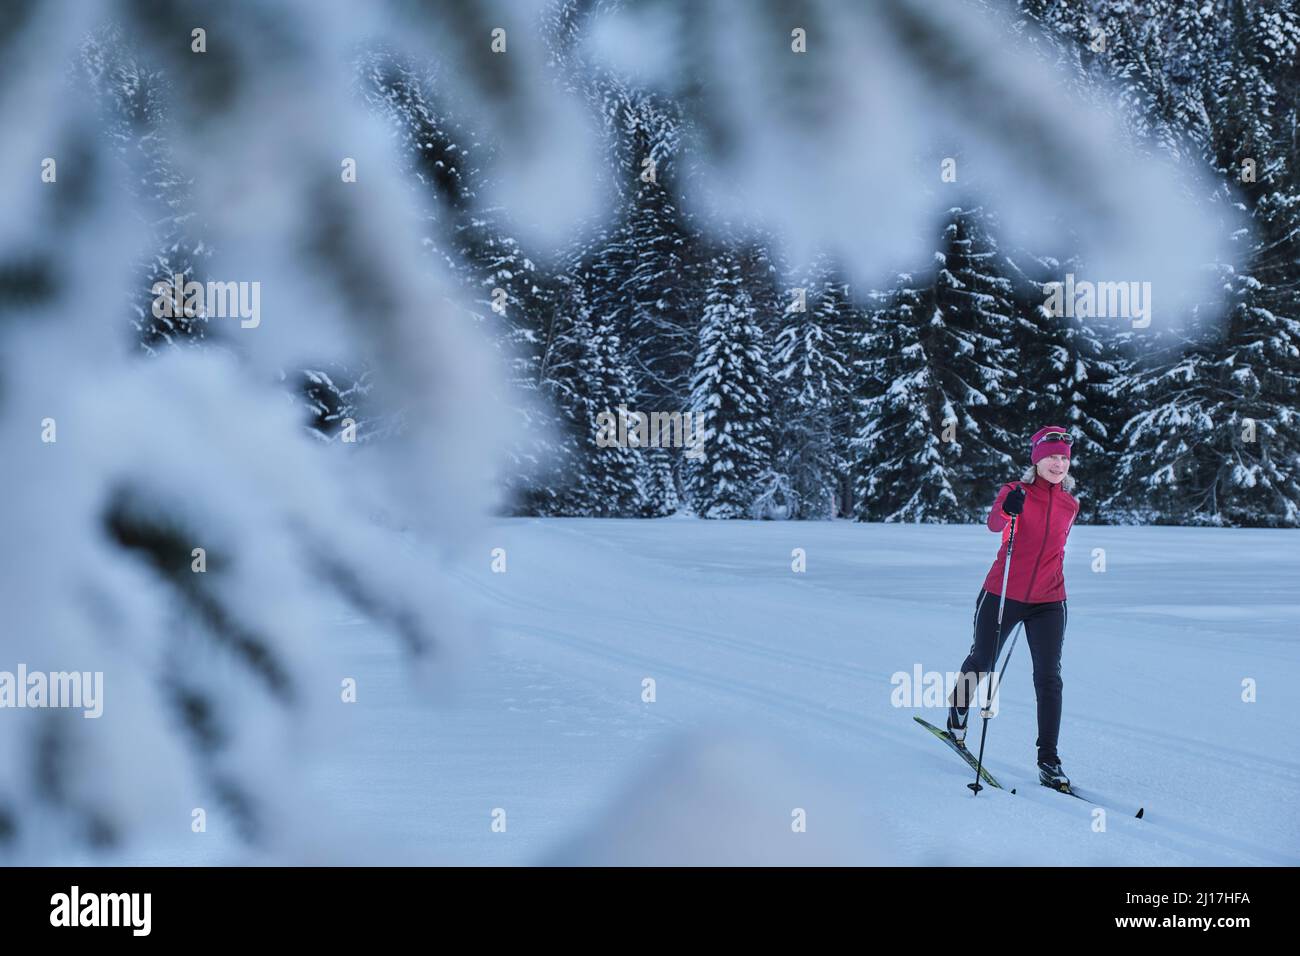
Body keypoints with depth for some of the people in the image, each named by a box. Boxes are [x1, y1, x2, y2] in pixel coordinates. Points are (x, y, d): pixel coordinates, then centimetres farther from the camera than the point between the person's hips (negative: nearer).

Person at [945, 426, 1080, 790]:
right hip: (1002, 594, -2)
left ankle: (1048, 760, -6)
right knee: (981, 661, 14)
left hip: (1049, 602, 3)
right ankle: (957, 713, 45)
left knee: (1049, 677, -8)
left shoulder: (1070, 505, 5)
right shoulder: (1016, 492, -9)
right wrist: (1007, 510, -51)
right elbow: (994, 523, -30)